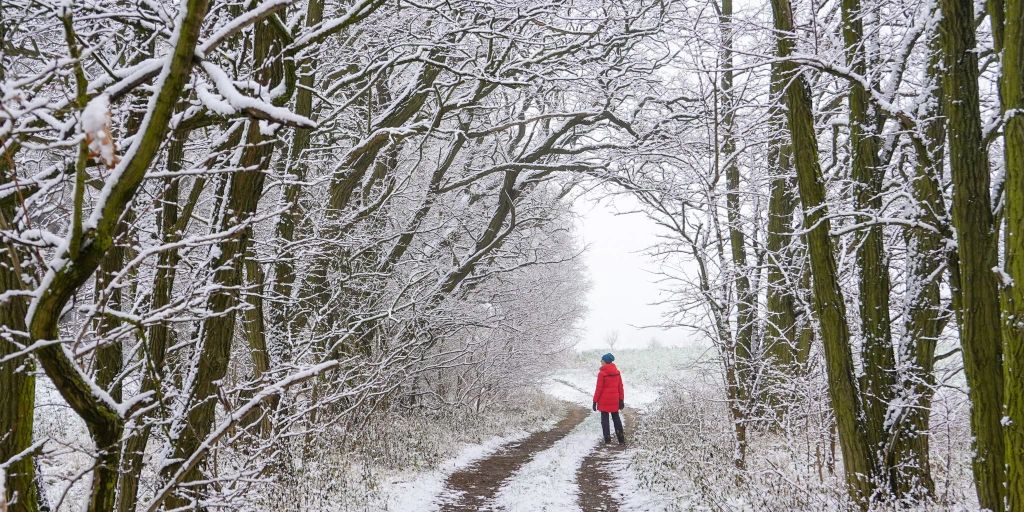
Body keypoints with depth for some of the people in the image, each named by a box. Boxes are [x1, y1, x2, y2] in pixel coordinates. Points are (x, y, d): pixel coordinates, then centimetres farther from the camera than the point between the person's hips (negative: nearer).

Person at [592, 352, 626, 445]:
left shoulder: (602, 373, -14)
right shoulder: (617, 372, 2)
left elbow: (599, 389, -12)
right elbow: (620, 387, 6)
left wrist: (595, 401, -6)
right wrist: (621, 400, 12)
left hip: (604, 400, -5)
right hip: (614, 400, 5)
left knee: (604, 419, 4)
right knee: (616, 418, 15)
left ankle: (607, 439, 2)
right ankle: (621, 439, 15)